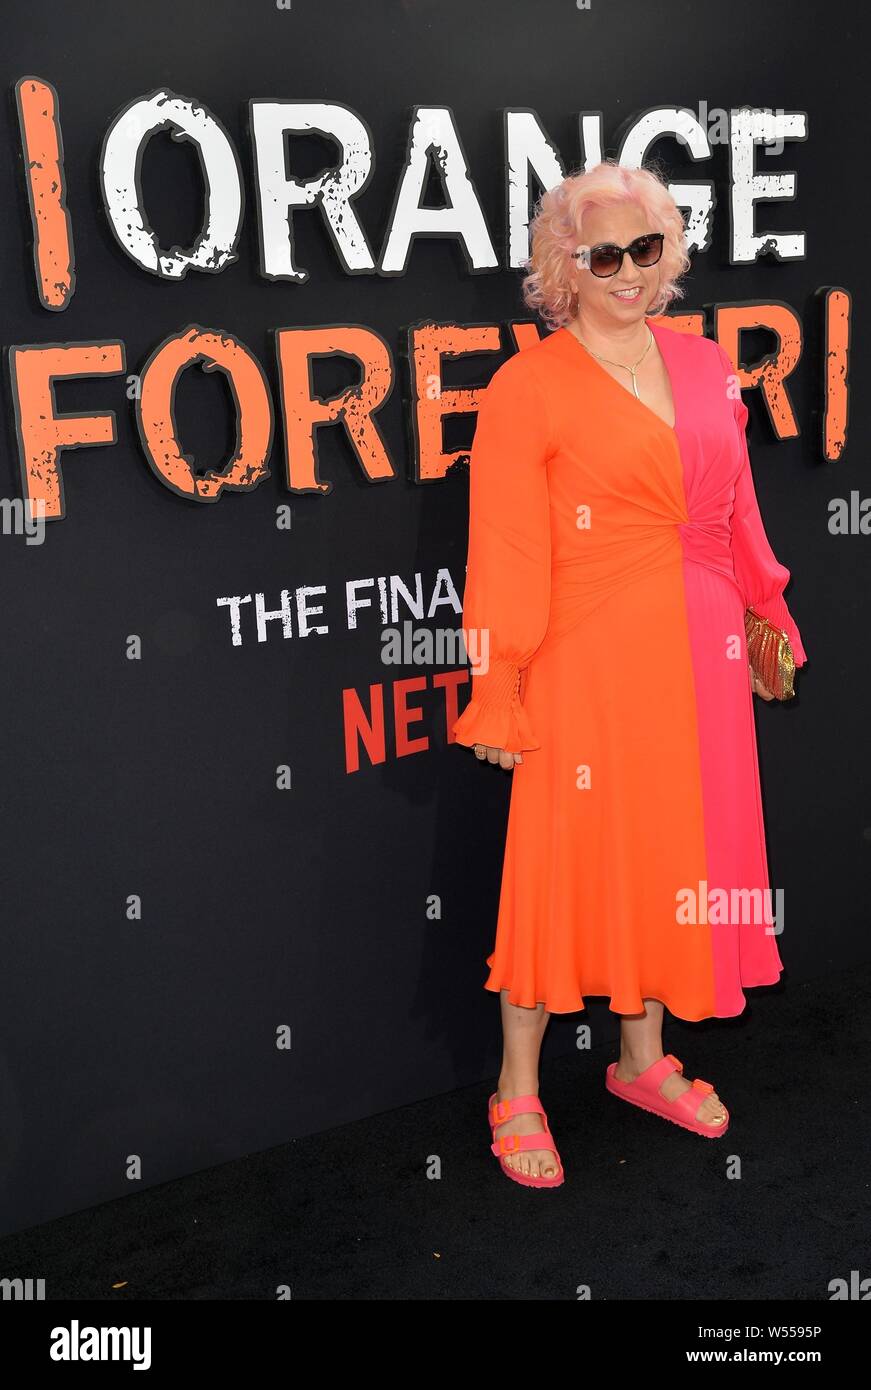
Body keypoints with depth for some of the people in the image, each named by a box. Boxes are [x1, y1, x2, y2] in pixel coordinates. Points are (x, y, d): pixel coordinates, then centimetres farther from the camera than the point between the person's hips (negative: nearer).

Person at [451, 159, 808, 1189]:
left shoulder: (705, 367, 10)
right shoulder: (528, 390, -8)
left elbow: (737, 515, 15)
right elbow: (505, 556, -10)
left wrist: (765, 621, 16)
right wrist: (496, 695, -11)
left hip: (700, 657, 6)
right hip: (590, 662, -6)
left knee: (675, 853, 15)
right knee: (566, 865, 2)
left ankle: (643, 1059, 35)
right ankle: (517, 1092, 20)